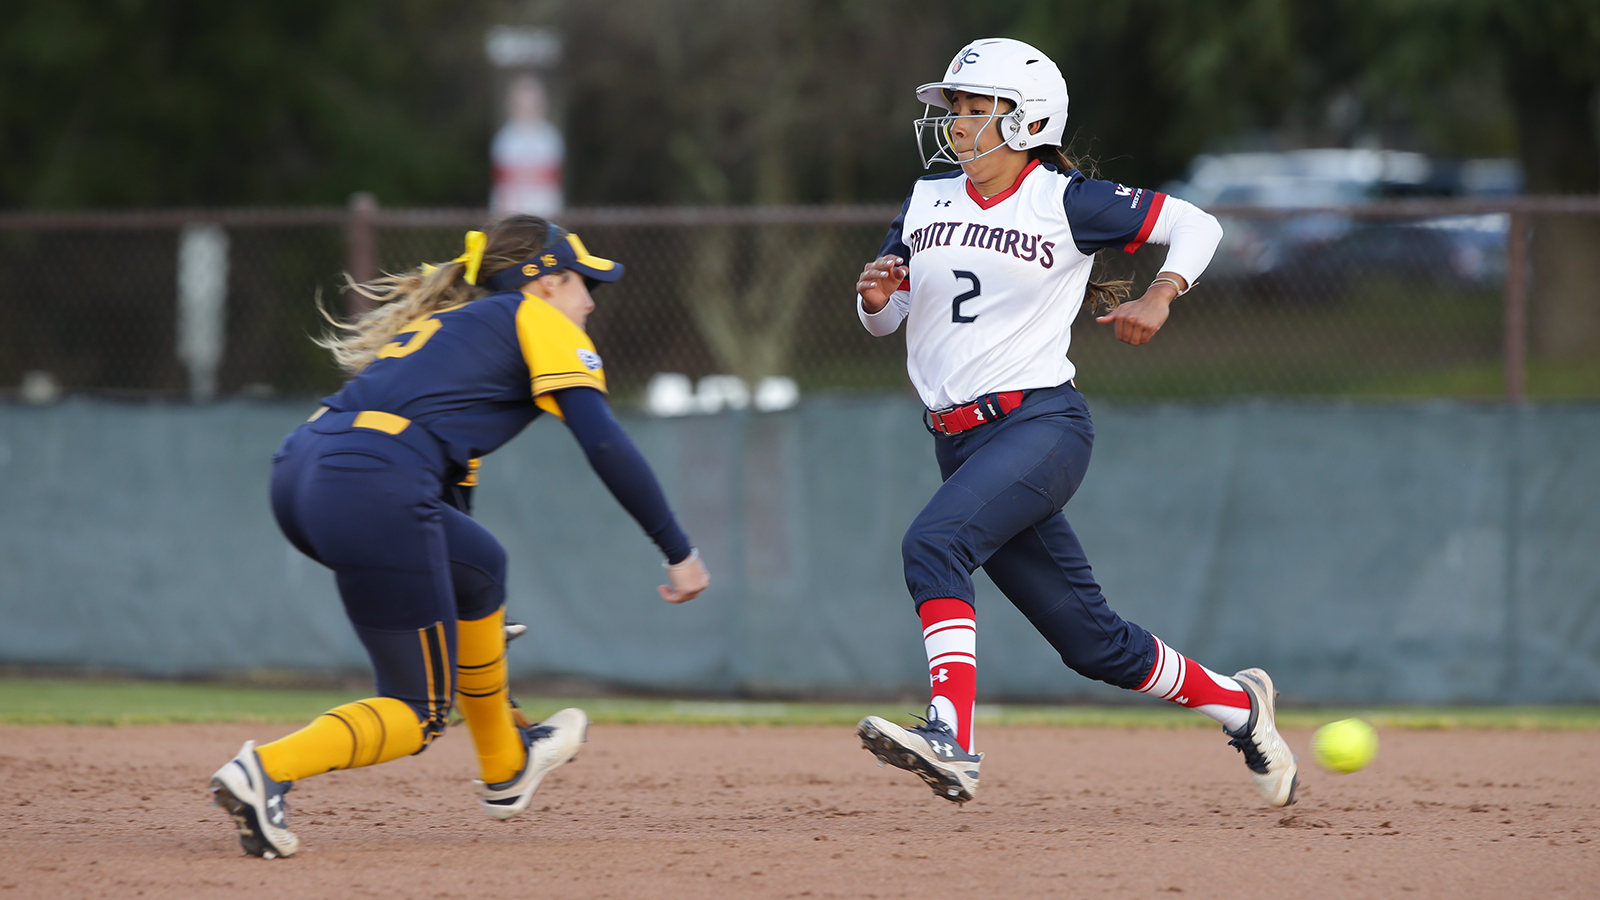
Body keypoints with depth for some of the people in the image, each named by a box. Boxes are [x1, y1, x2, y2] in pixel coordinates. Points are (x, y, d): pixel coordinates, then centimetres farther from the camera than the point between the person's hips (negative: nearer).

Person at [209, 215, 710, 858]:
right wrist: (679, 552, 1)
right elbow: (605, 445, -1)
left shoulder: (445, 319, 34)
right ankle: (267, 768, -22)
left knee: (479, 566, 32)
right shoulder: (540, 321, 13)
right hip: (375, 488, -8)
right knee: (420, 712, 0)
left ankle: (505, 768, 40)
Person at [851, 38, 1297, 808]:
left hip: (1041, 423, -6)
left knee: (933, 544, -31)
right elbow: (882, 320, 17)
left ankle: (952, 740, -41)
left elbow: (1195, 224, 3)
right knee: (1090, 640, 9)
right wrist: (876, 297, -6)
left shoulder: (1065, 203, -3)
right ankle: (1234, 702, 31)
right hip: (961, 444, 6)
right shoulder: (928, 201, 12)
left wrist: (1160, 295, -13)